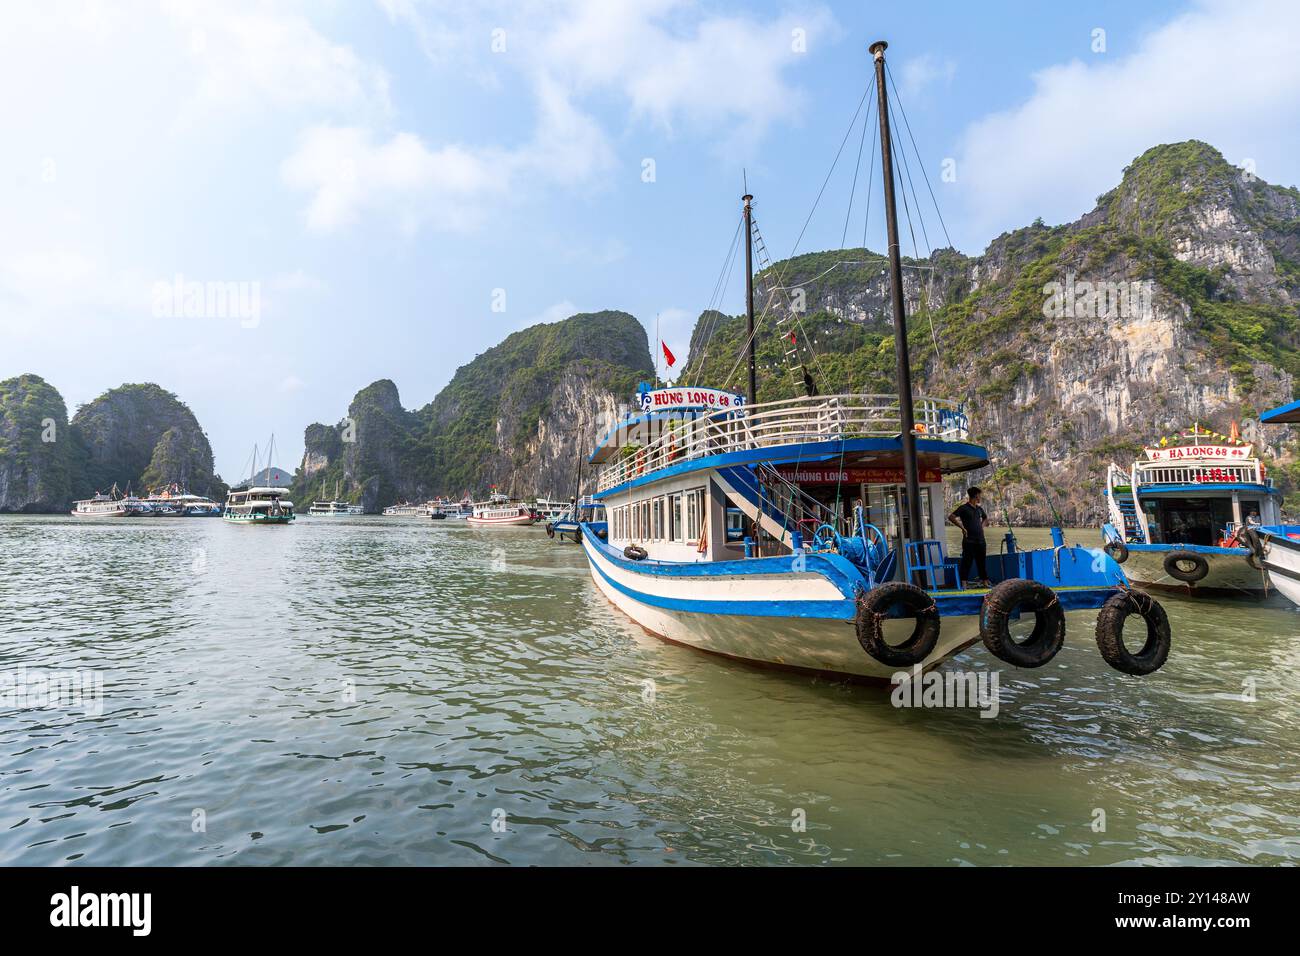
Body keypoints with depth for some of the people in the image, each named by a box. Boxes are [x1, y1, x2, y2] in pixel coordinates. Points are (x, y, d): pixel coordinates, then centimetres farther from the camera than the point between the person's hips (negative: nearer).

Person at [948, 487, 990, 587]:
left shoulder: (979, 509, 14)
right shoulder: (964, 508, -7)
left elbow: (985, 518, 33)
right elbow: (951, 517, -15)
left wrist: (982, 526, 14)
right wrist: (962, 527, -16)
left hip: (980, 540, 7)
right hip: (969, 541, -7)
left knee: (982, 562, 12)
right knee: (967, 562, -4)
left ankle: (985, 581, 19)